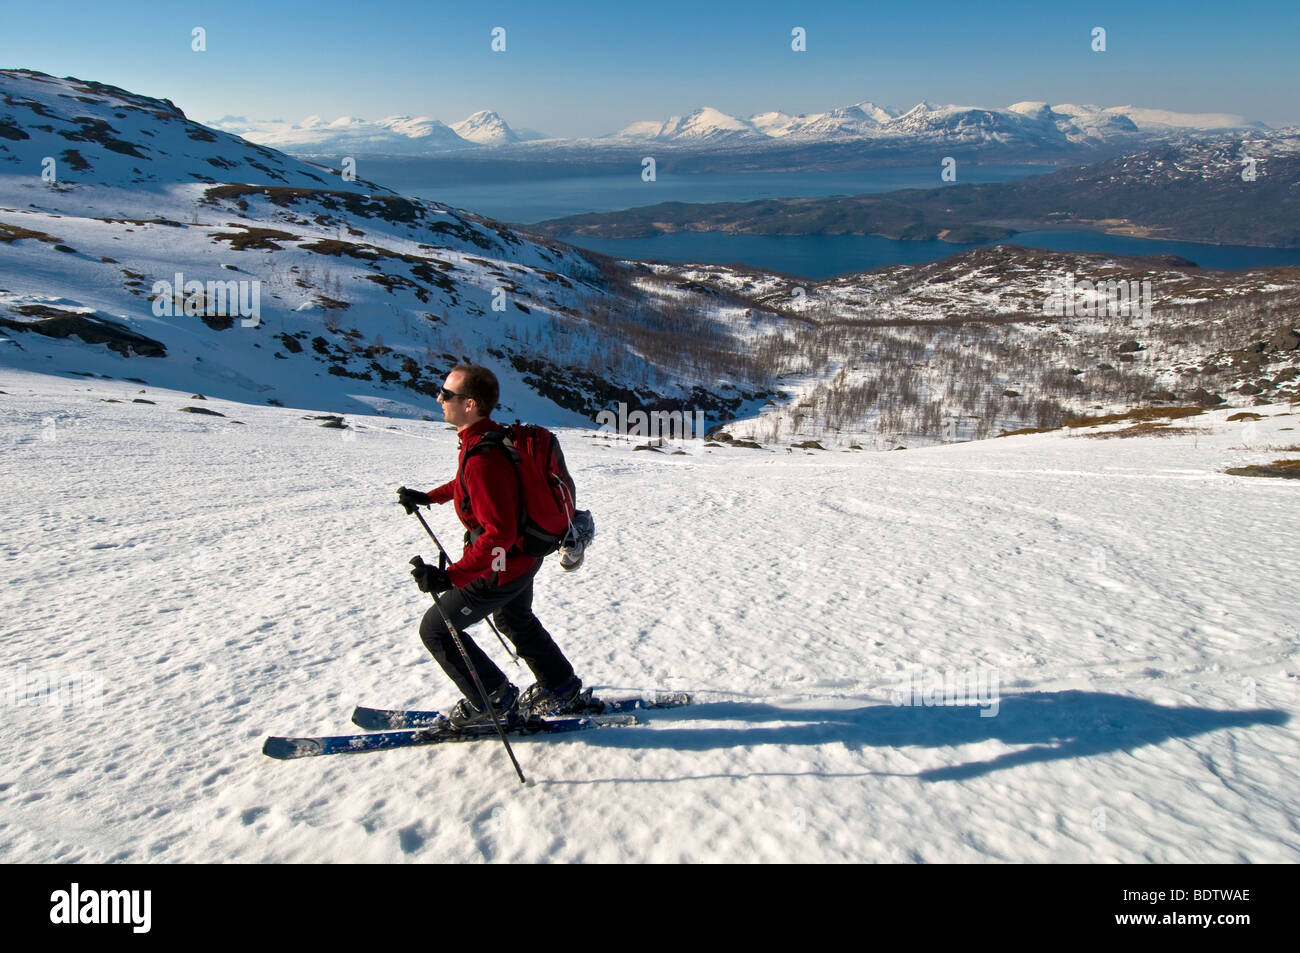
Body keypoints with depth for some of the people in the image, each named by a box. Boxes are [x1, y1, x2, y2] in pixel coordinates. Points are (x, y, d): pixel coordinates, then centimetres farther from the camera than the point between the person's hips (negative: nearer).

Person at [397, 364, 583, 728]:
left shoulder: (483, 458, -33)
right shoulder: (492, 436, -2)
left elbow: (498, 534, -36)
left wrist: (449, 576, -38)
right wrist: (428, 497, 21)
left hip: (502, 564, -10)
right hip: (524, 555, 10)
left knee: (435, 629, 5)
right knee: (514, 619, 32)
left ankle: (493, 700, 18)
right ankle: (560, 689, 46)